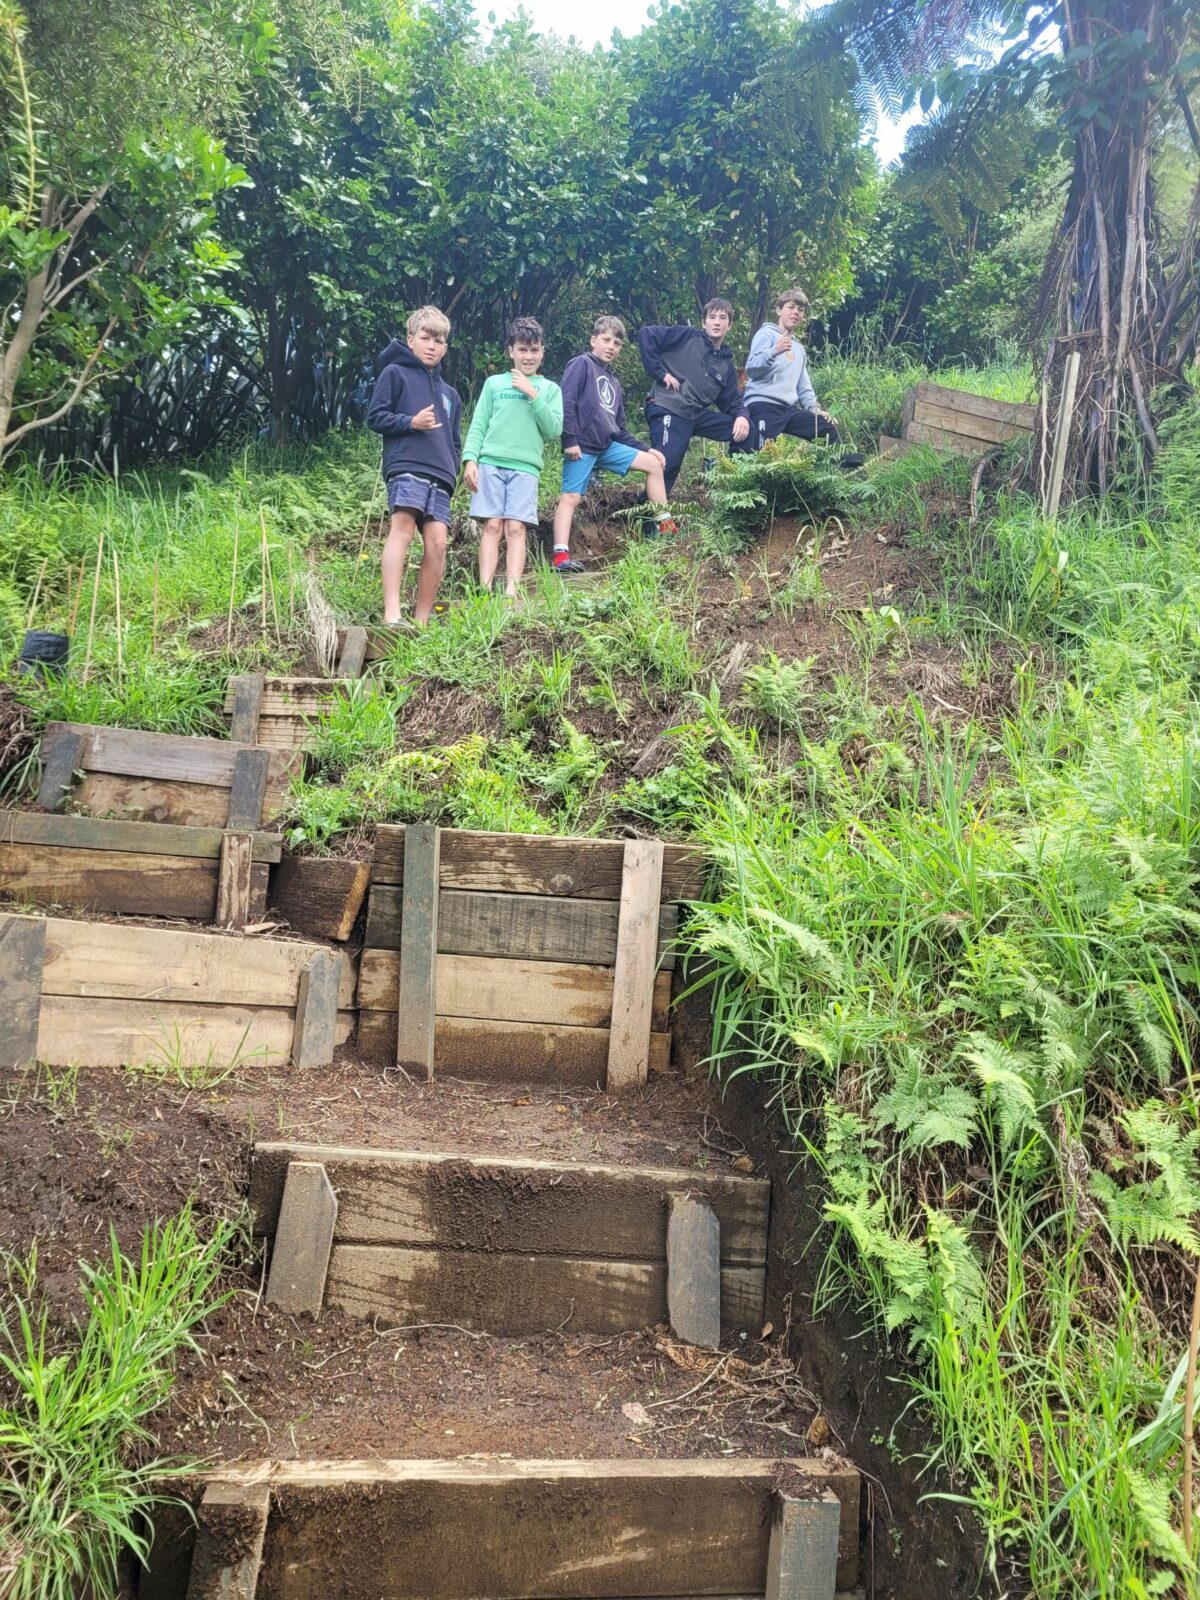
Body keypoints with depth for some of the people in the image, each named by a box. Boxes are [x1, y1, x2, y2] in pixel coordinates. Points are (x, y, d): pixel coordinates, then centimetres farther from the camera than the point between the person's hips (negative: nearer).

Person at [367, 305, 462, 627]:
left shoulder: (450, 394, 30)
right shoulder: (395, 373, 11)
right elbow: (375, 417, 3)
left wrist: (452, 470, 11)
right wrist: (410, 422, -12)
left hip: (440, 477, 6)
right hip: (406, 466, -6)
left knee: (437, 541, -7)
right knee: (403, 525, -25)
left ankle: (422, 621, -2)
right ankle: (392, 615, -35)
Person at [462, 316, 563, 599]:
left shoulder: (550, 389, 15)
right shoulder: (495, 383, 15)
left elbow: (554, 430, 3)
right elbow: (478, 425, 11)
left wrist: (532, 394, -4)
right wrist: (470, 459, -4)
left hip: (526, 467, 0)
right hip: (490, 463, 0)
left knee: (515, 527, -10)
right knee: (492, 525, -8)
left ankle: (512, 593, -18)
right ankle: (485, 592, -14)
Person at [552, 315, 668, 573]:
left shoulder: (613, 383, 24)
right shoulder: (582, 364, 0)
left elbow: (620, 430, 25)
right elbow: (566, 402, -13)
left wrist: (644, 448, 17)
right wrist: (569, 440, -21)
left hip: (607, 445, 8)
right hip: (582, 446, -8)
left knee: (653, 463, 7)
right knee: (571, 497, -14)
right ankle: (561, 558, -21)